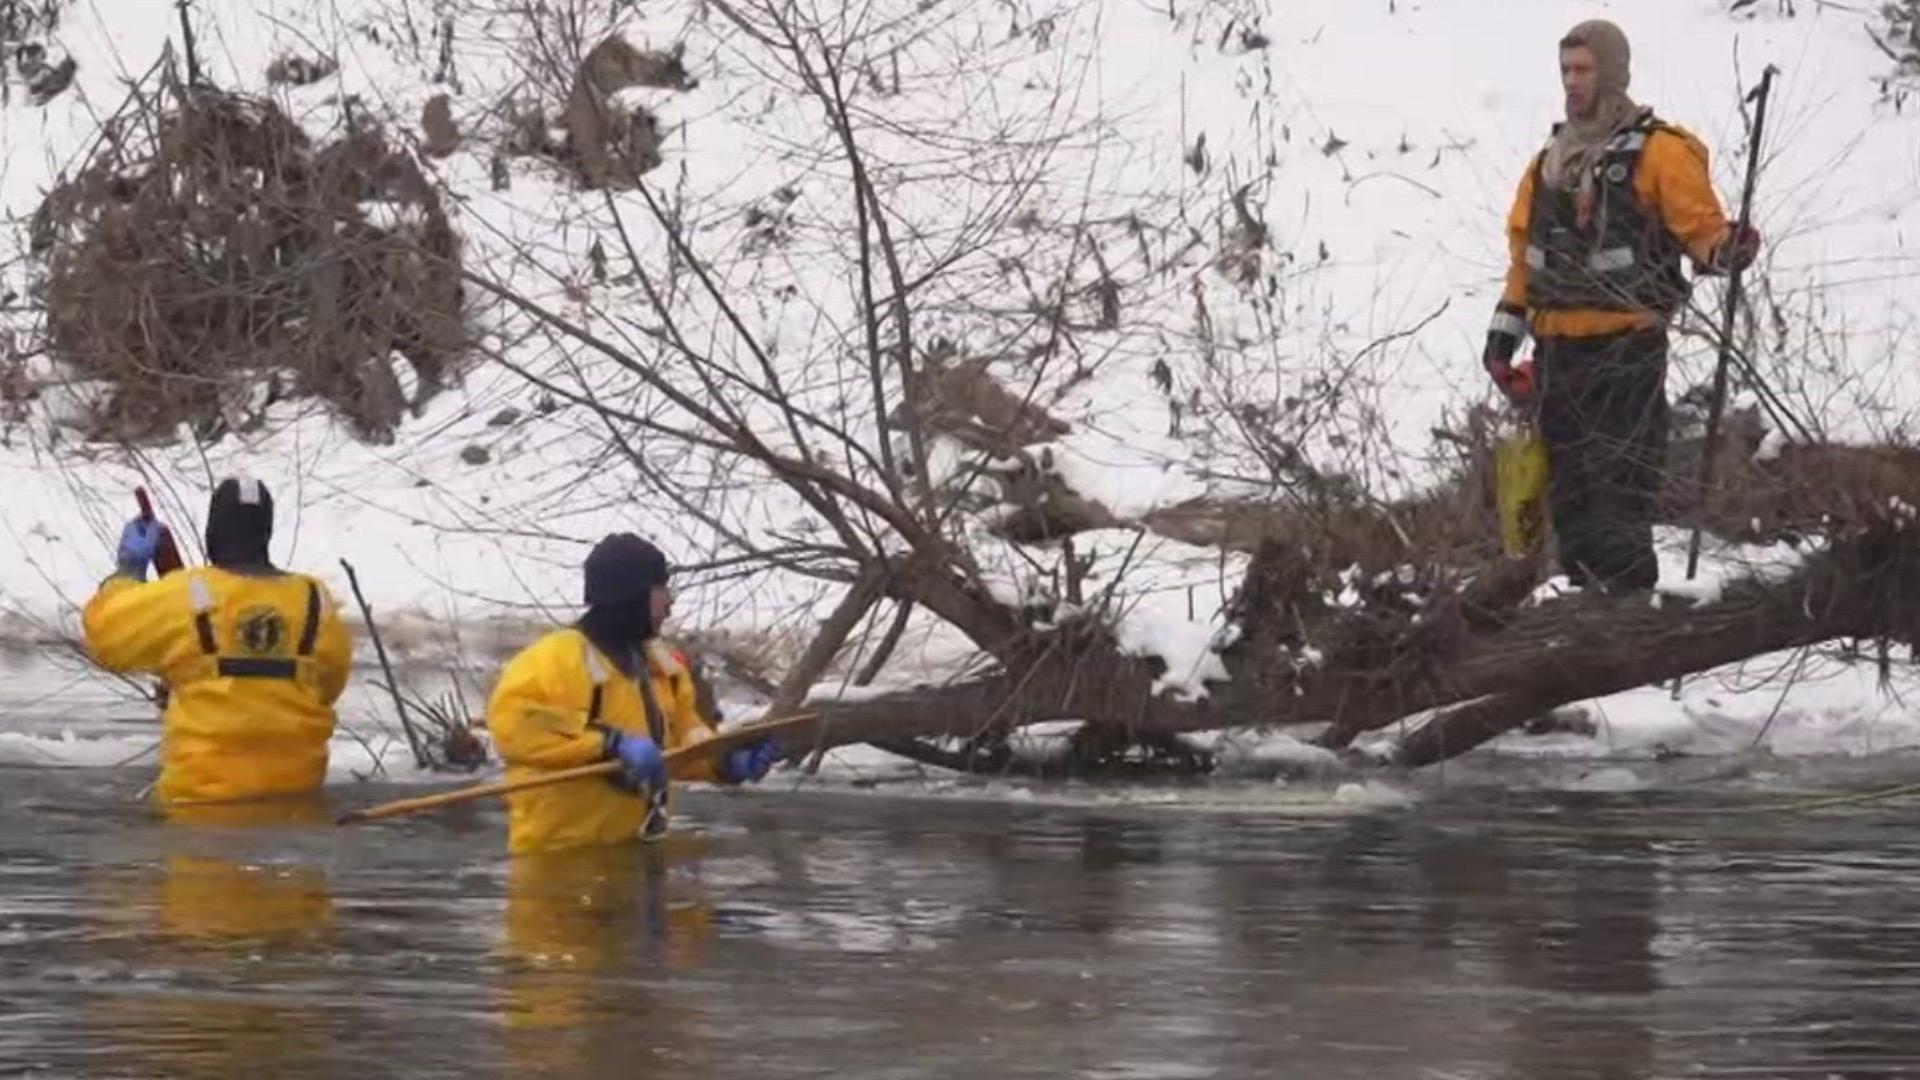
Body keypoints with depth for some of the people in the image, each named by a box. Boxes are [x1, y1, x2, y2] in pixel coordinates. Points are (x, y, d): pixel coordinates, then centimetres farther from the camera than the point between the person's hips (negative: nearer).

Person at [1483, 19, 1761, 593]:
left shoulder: (1659, 152, -2)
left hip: (1625, 346, -7)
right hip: (1559, 349, 7)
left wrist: (1725, 251, -29)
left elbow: (1699, 224, -7)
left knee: (1618, 486, -11)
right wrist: (1504, 330, 18)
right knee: (1568, 489, 8)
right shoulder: (1550, 160, 18)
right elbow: (1524, 251, 23)